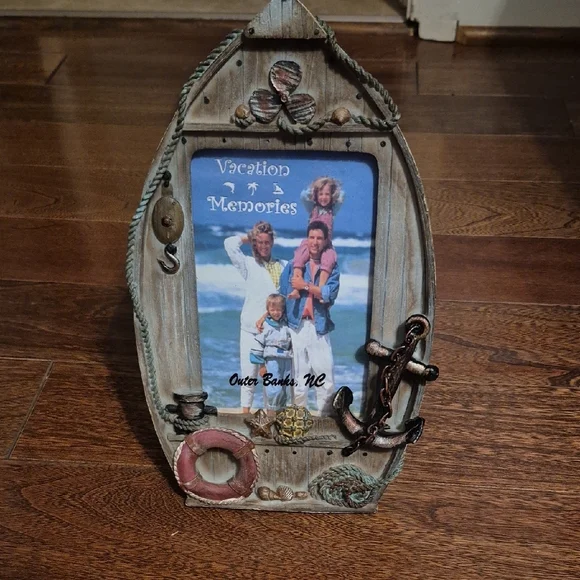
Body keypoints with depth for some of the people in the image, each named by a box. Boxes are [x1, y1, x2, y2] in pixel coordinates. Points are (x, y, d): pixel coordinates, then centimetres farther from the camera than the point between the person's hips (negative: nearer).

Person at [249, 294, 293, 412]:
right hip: (272, 360, -4)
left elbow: (292, 343, 18)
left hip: (286, 361, 4)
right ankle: (271, 410, 3)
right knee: (273, 389, -11)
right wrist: (261, 365, -4)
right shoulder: (265, 326, -4)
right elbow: (258, 345, -4)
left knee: (283, 389, 10)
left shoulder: (286, 325, 7)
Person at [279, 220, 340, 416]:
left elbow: (330, 293, -10)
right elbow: (281, 296, 5)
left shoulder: (331, 267, 6)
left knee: (325, 380, -1)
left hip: (319, 327, 0)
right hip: (296, 326, 0)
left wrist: (305, 285, -9)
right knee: (299, 379, 8)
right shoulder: (293, 265, 6)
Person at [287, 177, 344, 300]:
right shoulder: (312, 208, 15)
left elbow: (341, 197, 3)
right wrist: (313, 188, 12)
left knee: (328, 260, -32)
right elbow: (303, 196, 0)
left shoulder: (332, 210, 16)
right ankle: (296, 290, -35)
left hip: (326, 245, 0)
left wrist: (336, 187, 17)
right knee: (299, 259, -28)